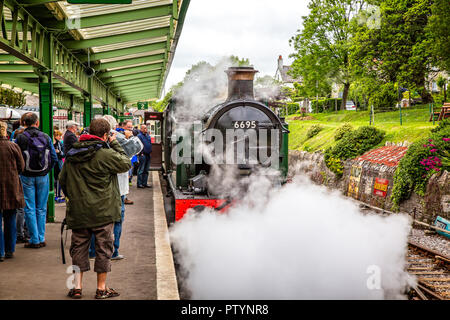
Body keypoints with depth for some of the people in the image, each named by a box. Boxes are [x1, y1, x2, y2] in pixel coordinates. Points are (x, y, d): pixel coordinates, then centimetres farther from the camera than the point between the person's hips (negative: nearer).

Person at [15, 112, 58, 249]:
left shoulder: (20, 138, -9)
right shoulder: (46, 137, -2)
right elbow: (54, 158, -1)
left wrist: (21, 171, 8)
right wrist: (46, 170, 11)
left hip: (27, 176, -2)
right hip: (43, 176, 2)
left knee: (30, 209, 5)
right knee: (41, 209, 11)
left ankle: (34, 240, 6)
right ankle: (41, 239, 14)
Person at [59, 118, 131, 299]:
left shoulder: (71, 155, 5)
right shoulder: (106, 154, -14)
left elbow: (62, 179, 13)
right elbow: (126, 164, -2)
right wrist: (115, 144, 4)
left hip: (78, 212, 5)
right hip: (102, 212, -5)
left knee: (79, 247, 13)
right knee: (103, 248, 7)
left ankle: (77, 286, 15)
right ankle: (101, 289, 15)